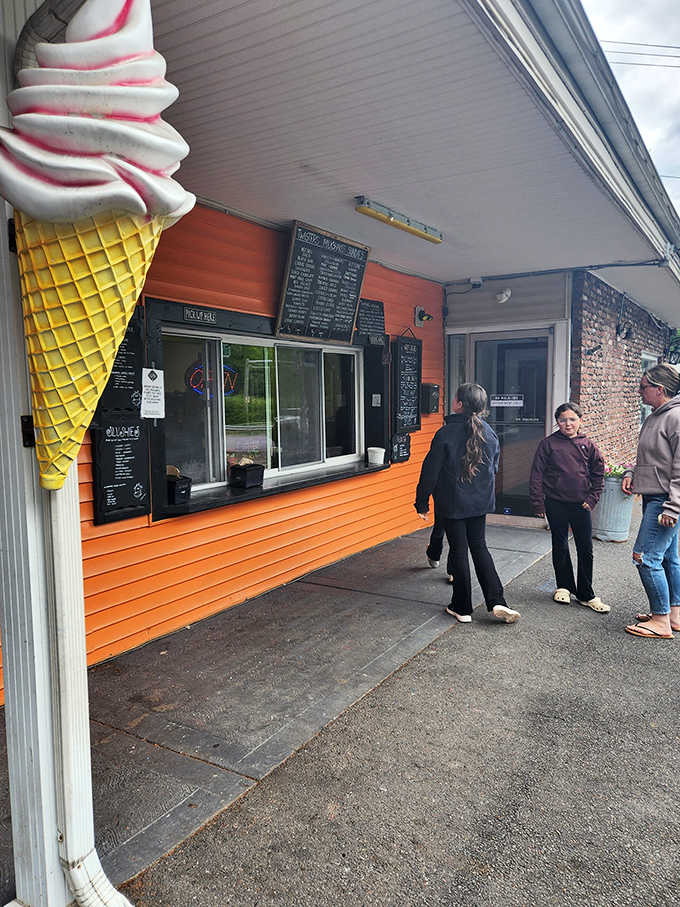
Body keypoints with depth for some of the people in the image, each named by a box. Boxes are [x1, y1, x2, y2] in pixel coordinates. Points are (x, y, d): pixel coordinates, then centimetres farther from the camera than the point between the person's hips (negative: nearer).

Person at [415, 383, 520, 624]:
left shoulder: (446, 433, -17)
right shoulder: (489, 432, 0)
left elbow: (430, 472, -14)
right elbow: (494, 467, 11)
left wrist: (422, 503, -5)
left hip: (452, 503, -5)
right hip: (481, 502, 5)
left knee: (459, 551, 6)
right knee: (479, 547, 17)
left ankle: (462, 608, 16)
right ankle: (496, 602, 10)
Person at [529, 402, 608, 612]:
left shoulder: (587, 445, 2)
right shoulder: (548, 444, -5)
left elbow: (598, 473, 10)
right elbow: (536, 474, -4)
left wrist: (592, 498, 2)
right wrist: (538, 503, -6)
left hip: (581, 504, 2)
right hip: (556, 504, -1)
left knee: (586, 549, 5)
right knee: (560, 546, 10)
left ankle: (586, 594, 17)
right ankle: (564, 587, 27)